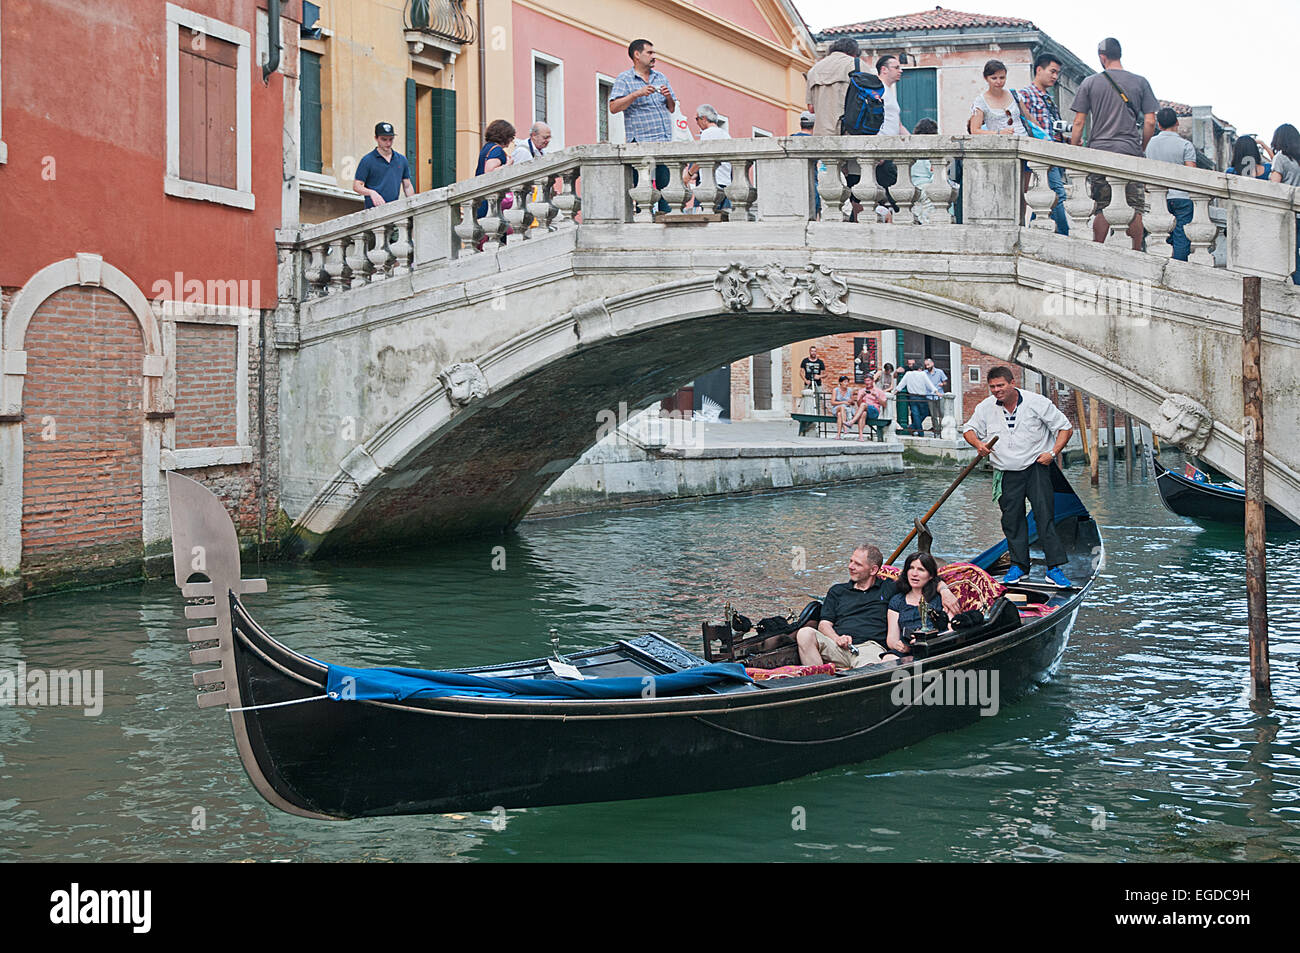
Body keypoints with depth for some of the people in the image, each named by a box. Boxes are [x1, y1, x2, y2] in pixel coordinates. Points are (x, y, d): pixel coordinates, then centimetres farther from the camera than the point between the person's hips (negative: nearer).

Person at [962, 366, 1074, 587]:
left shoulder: (1037, 402, -6)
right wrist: (978, 444, -7)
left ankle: (1054, 568, -8)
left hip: (1036, 467, -3)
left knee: (1045, 515, -10)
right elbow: (969, 429, 15)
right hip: (1007, 473, 3)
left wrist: (1053, 453, -11)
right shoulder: (986, 407, 3)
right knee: (1012, 519, 3)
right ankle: (1019, 566, 16)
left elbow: (1064, 427, 0)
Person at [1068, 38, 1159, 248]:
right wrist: (1142, 148, 16)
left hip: (1099, 152, 0)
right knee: (1135, 208, 3)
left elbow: (1078, 123, 2)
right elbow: (1150, 122, 3)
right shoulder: (1140, 82, 6)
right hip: (1131, 151, 0)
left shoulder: (1090, 83, 4)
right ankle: (1136, 254, 3)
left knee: (1101, 208, 3)